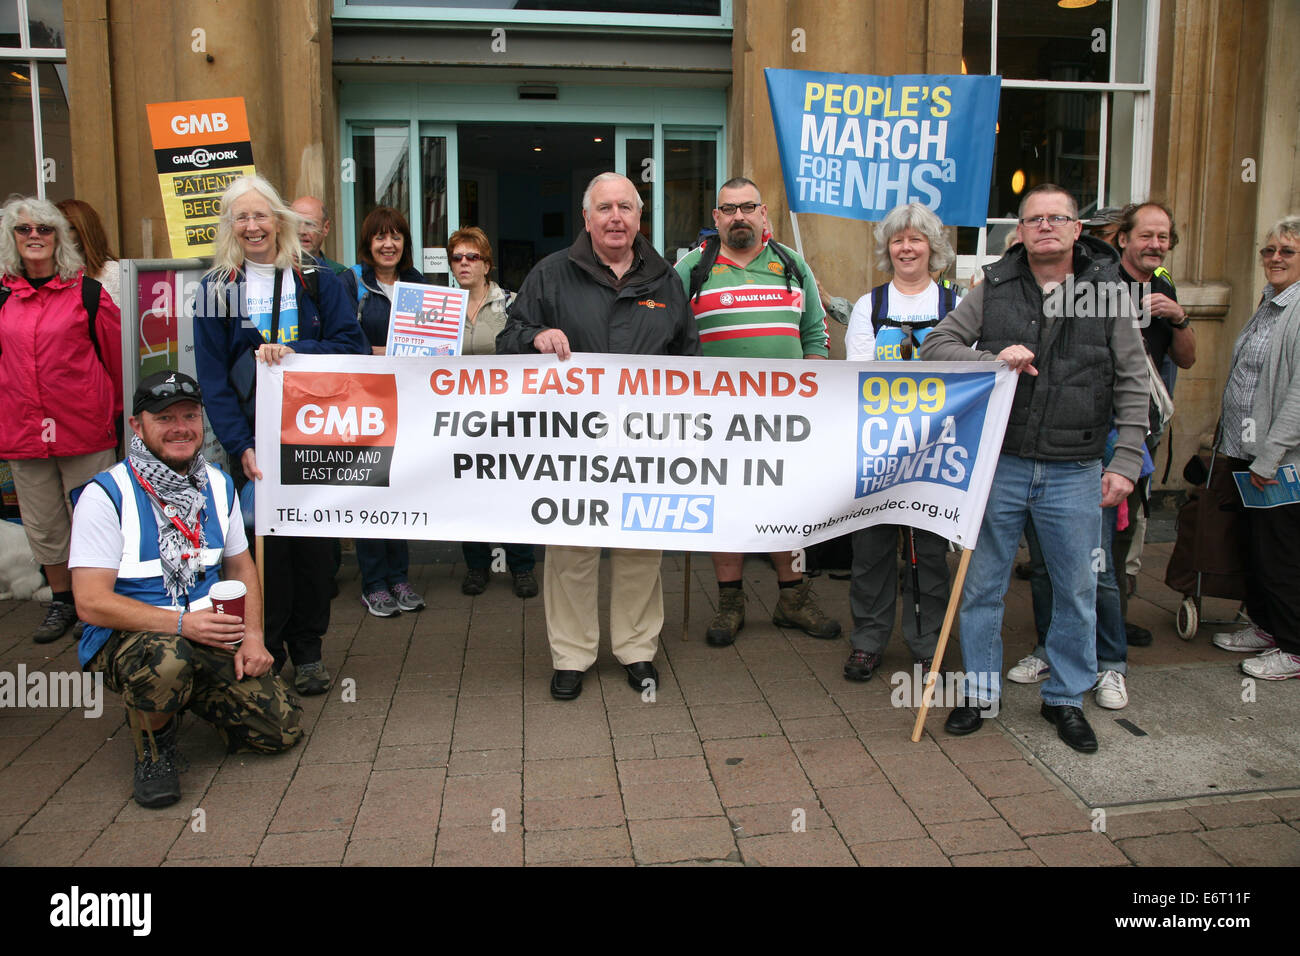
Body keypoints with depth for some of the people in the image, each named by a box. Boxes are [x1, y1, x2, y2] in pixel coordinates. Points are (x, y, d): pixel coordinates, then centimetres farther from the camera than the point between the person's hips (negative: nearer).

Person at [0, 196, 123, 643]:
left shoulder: (88, 292, -3)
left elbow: (115, 356, 2)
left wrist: (118, 414, 6)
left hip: (85, 430, -4)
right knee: (42, 525, 13)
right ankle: (61, 602, 29)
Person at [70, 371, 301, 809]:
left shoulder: (218, 485, 7)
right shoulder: (106, 494, -12)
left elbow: (240, 566, 16)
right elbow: (91, 603, -17)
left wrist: (252, 635, 0)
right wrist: (182, 623, -27)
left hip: (211, 639, 5)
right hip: (128, 638, -5)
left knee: (282, 728, -8)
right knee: (165, 658, -41)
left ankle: (186, 693, 20)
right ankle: (154, 744, -6)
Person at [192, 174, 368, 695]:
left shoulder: (317, 280, 5)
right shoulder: (216, 289, 4)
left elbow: (352, 346, -2)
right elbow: (213, 378, -1)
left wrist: (292, 352, -18)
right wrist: (240, 445, -11)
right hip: (253, 440, 0)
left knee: (311, 538, 5)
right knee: (266, 540, 0)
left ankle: (307, 651, 18)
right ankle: (266, 651, 15)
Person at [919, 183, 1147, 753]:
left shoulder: (1108, 291, 3)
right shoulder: (993, 288, 3)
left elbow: (1131, 386, 4)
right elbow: (935, 346, 1)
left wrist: (1126, 462, -3)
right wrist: (994, 360, -16)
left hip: (1074, 472, 0)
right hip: (999, 464, 0)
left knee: (1077, 591, 9)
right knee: (982, 584, 8)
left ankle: (1066, 698, 28)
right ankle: (981, 693, 24)